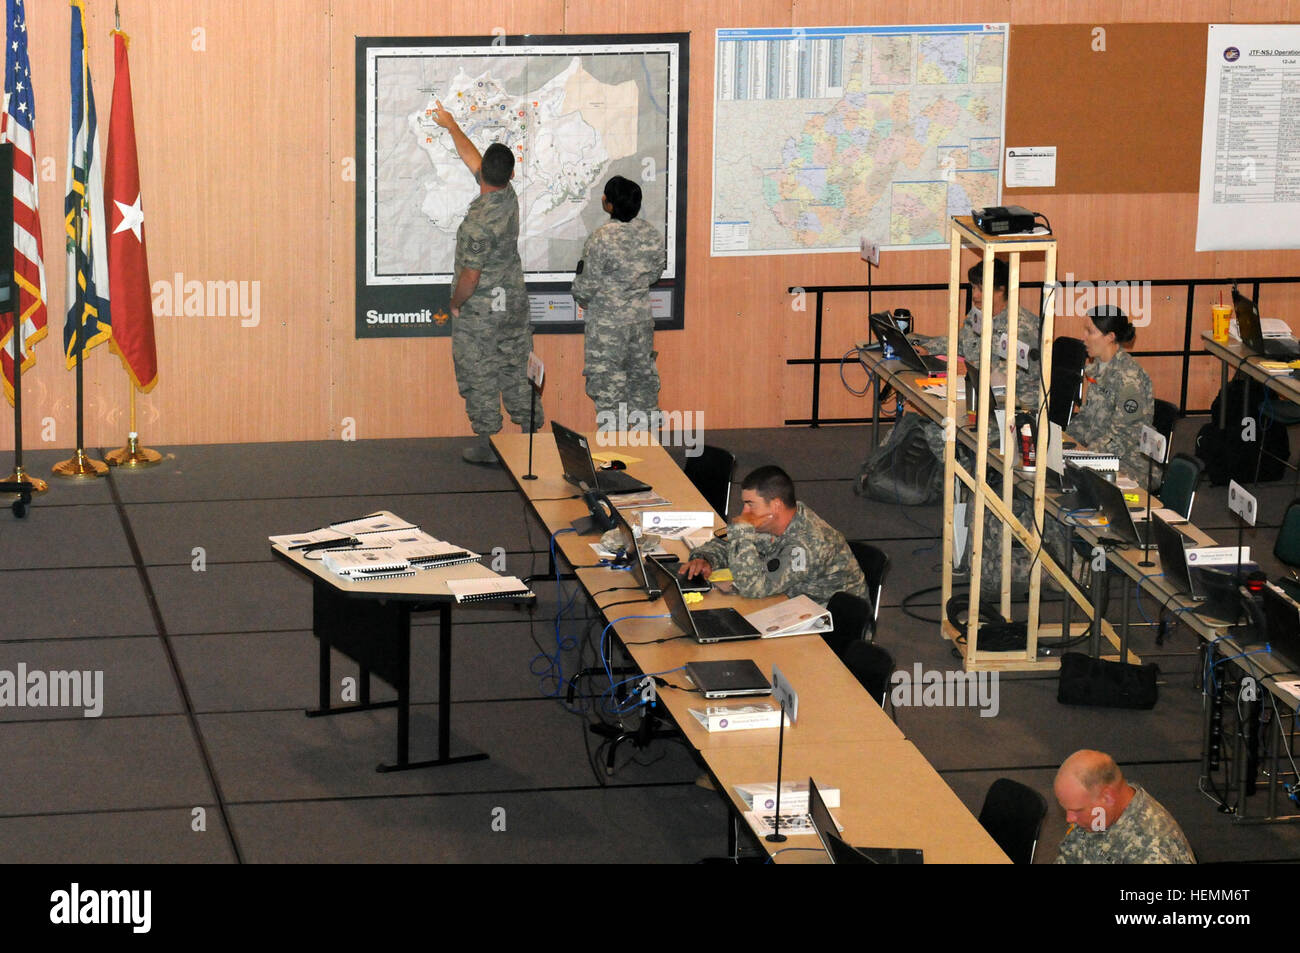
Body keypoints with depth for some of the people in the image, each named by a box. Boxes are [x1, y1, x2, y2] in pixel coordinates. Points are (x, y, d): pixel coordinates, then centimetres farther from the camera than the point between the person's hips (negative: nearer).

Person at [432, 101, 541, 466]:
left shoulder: (479, 223, -26)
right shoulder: (509, 197, -4)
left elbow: (471, 276, -23)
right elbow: (471, 157, 12)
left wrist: (455, 304, -5)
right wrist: (451, 125, 23)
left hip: (481, 311, -7)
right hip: (514, 301, 7)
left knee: (480, 378, 4)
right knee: (515, 371, 15)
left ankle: (488, 445, 9)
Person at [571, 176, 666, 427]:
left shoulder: (601, 239, -22)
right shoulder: (653, 234, -4)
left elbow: (586, 286, -16)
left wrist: (582, 299, 5)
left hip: (608, 324, -6)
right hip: (642, 318, 6)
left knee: (607, 386, 4)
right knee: (643, 377, 17)